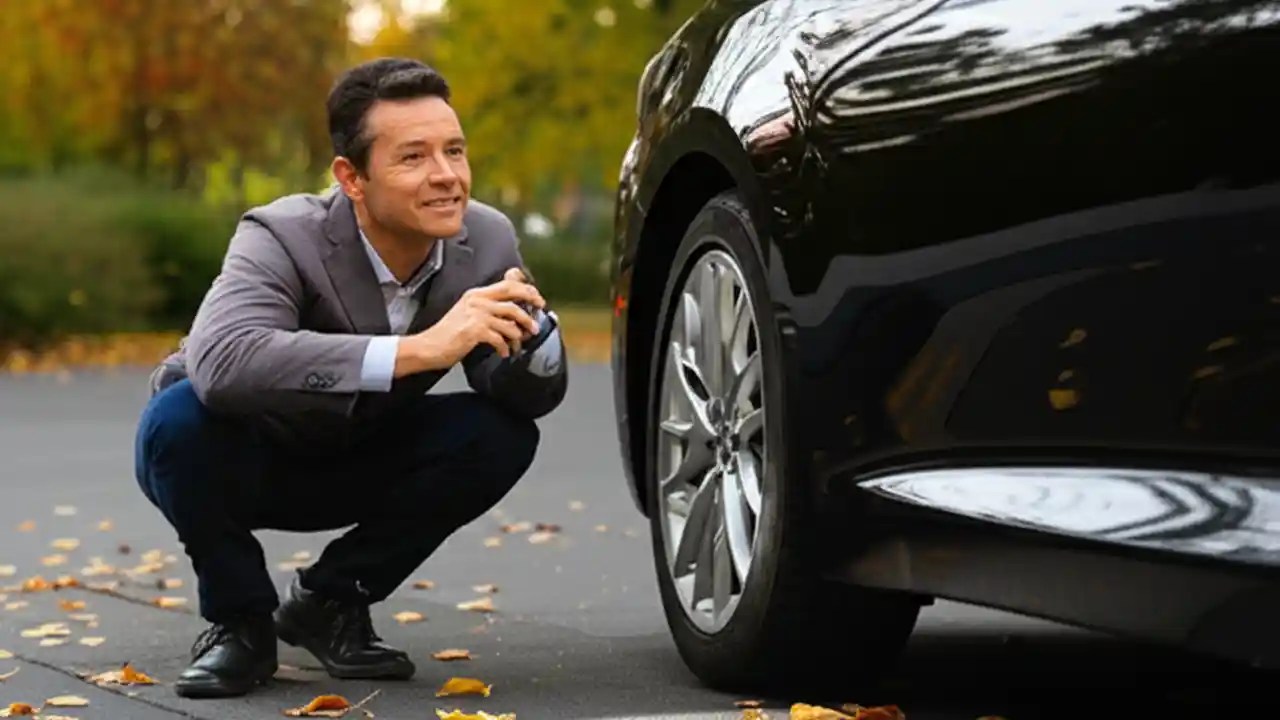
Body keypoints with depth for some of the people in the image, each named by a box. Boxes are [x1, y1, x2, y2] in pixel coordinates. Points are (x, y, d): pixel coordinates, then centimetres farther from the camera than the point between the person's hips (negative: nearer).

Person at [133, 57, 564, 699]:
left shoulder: (487, 241, -16)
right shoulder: (283, 237, -30)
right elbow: (220, 362, -50)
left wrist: (524, 334, -39)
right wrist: (419, 349, -55)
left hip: (358, 467, 4)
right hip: (245, 462, -4)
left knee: (504, 434, -21)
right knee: (181, 417, -36)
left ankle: (331, 602, -1)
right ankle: (239, 618, -9)